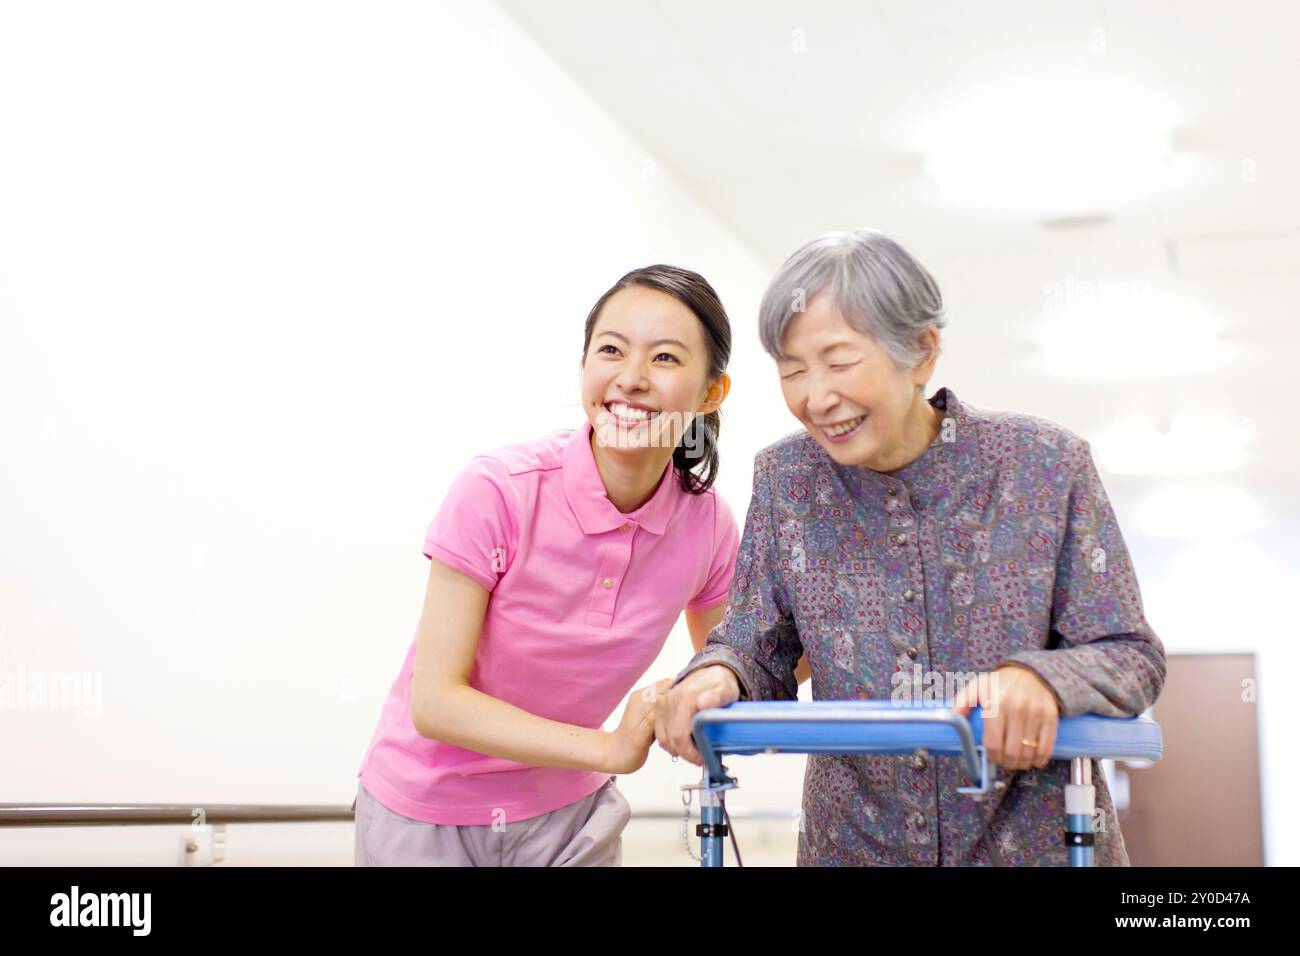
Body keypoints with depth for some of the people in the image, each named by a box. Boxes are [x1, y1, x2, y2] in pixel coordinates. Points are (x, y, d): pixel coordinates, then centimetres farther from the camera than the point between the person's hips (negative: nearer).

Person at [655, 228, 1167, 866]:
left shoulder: (1045, 465, -12)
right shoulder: (785, 479, -5)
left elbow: (1129, 655, -10)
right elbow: (759, 647, -1)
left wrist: (1041, 679, -31)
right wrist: (718, 674, -24)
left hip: (1035, 842, -2)